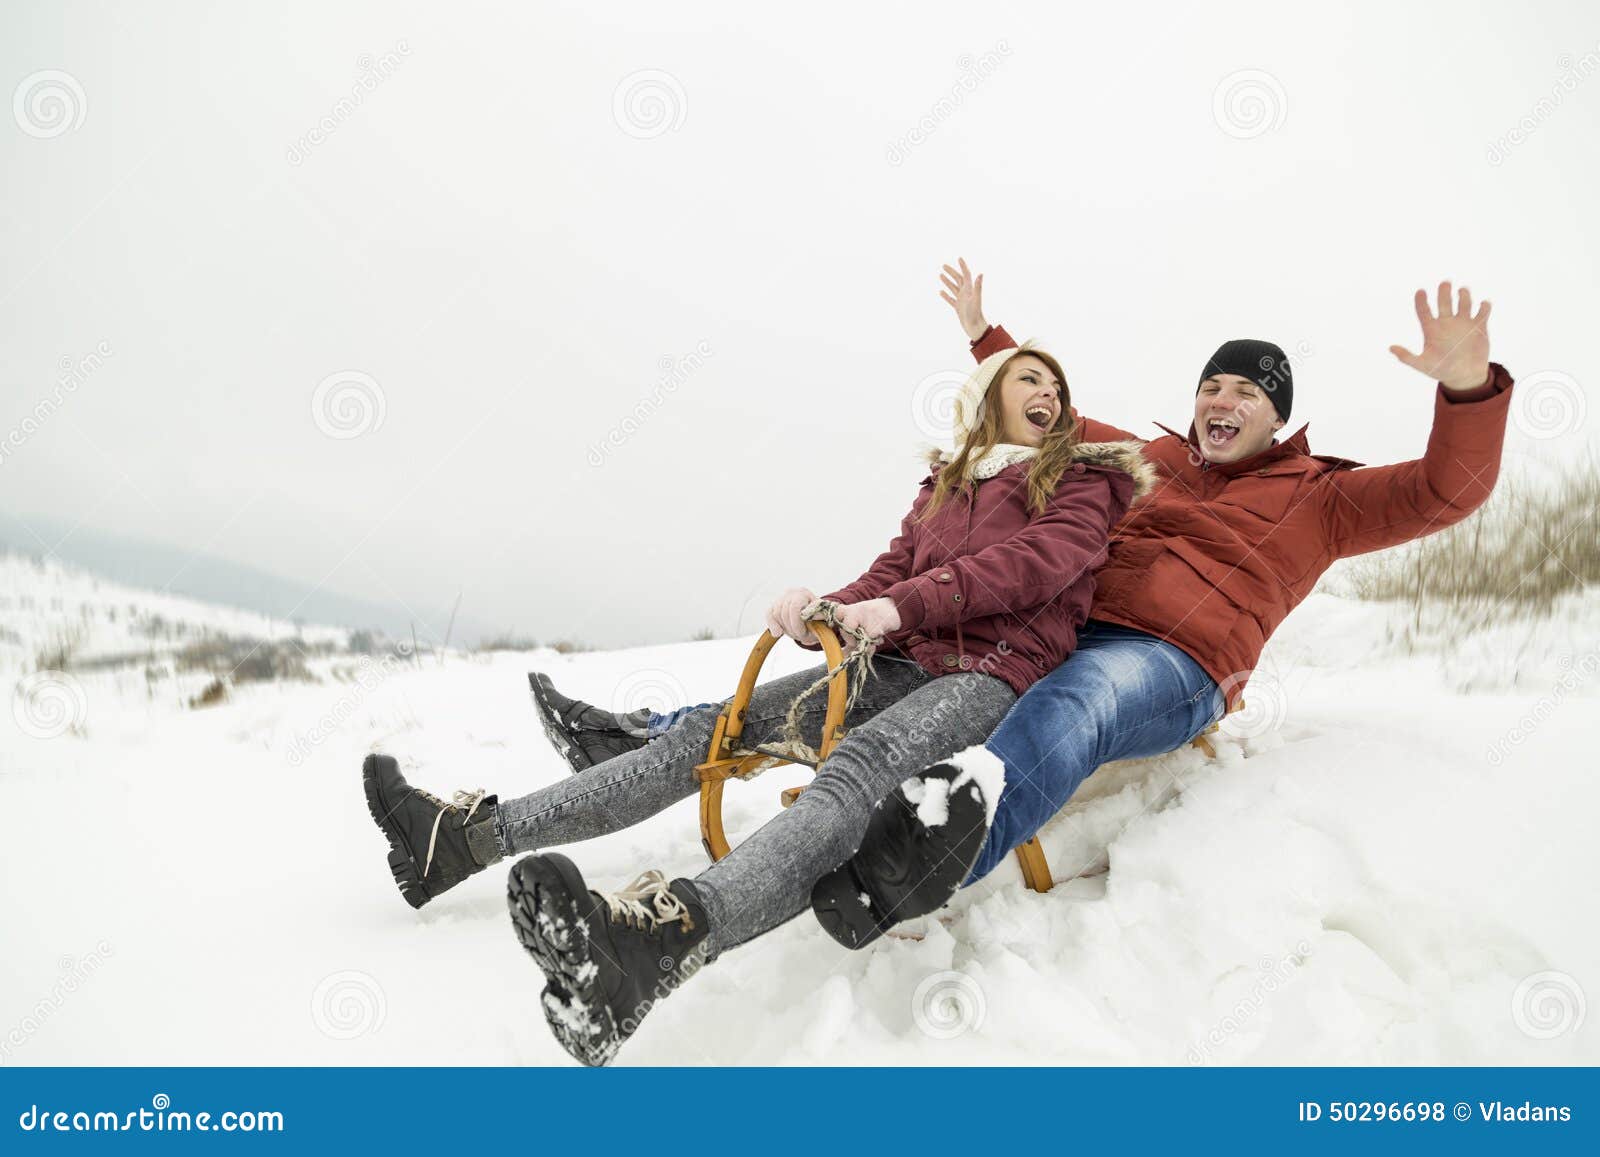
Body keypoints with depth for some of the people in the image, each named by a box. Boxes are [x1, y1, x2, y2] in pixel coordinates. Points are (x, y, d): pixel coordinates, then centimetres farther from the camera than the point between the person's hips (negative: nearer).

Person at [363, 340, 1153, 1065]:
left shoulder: (1084, 478, 11)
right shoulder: (942, 486, 26)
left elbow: (1043, 556, -10)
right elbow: (888, 579, 14)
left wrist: (903, 606, -21)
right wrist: (824, 610, -11)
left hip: (994, 675, -7)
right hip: (904, 665, 7)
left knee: (861, 761, -39)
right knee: (713, 730, -7)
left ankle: (660, 941, -68)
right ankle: (468, 837, -12)